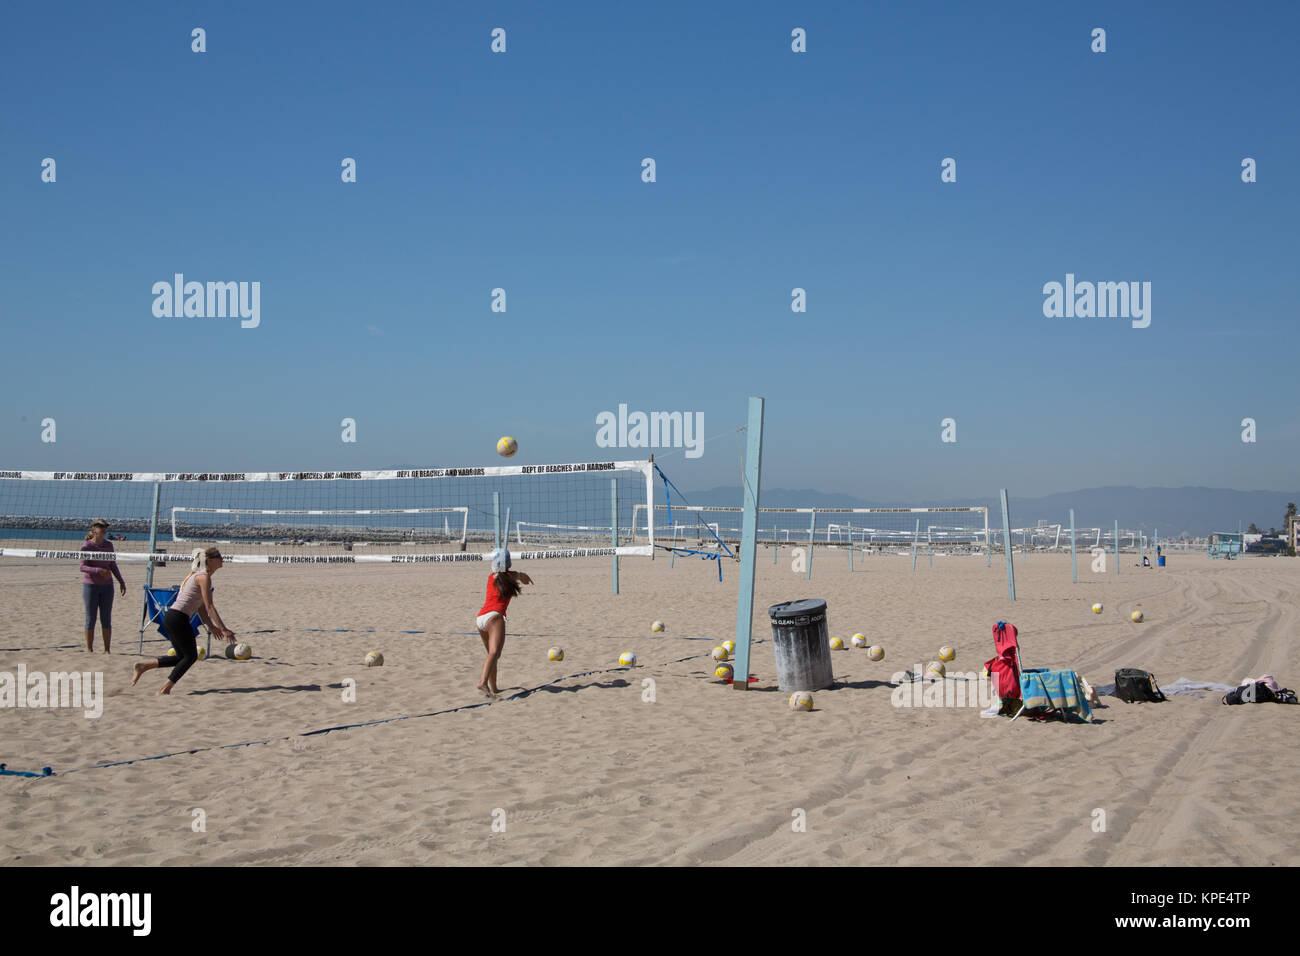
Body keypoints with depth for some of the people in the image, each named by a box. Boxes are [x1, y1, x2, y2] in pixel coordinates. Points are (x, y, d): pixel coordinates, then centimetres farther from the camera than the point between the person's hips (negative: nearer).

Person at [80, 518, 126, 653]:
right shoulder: (86, 546, -8)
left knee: (106, 619, 5)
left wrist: (121, 581, 15)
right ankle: (89, 650, 8)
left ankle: (107, 650, 9)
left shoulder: (108, 545, 6)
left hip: (107, 586, 4)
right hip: (90, 586, -4)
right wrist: (98, 570, -30)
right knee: (91, 619, 1)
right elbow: (82, 567, -15)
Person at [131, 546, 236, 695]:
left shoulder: (199, 575, 20)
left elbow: (201, 606, 23)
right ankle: (165, 688, 1)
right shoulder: (204, 577, -11)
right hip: (178, 618, -9)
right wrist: (223, 629, -14)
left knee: (183, 657, 16)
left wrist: (211, 626, 22)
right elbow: (209, 607, -14)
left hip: (170, 617, 9)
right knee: (191, 656, 2)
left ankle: (144, 666, 11)